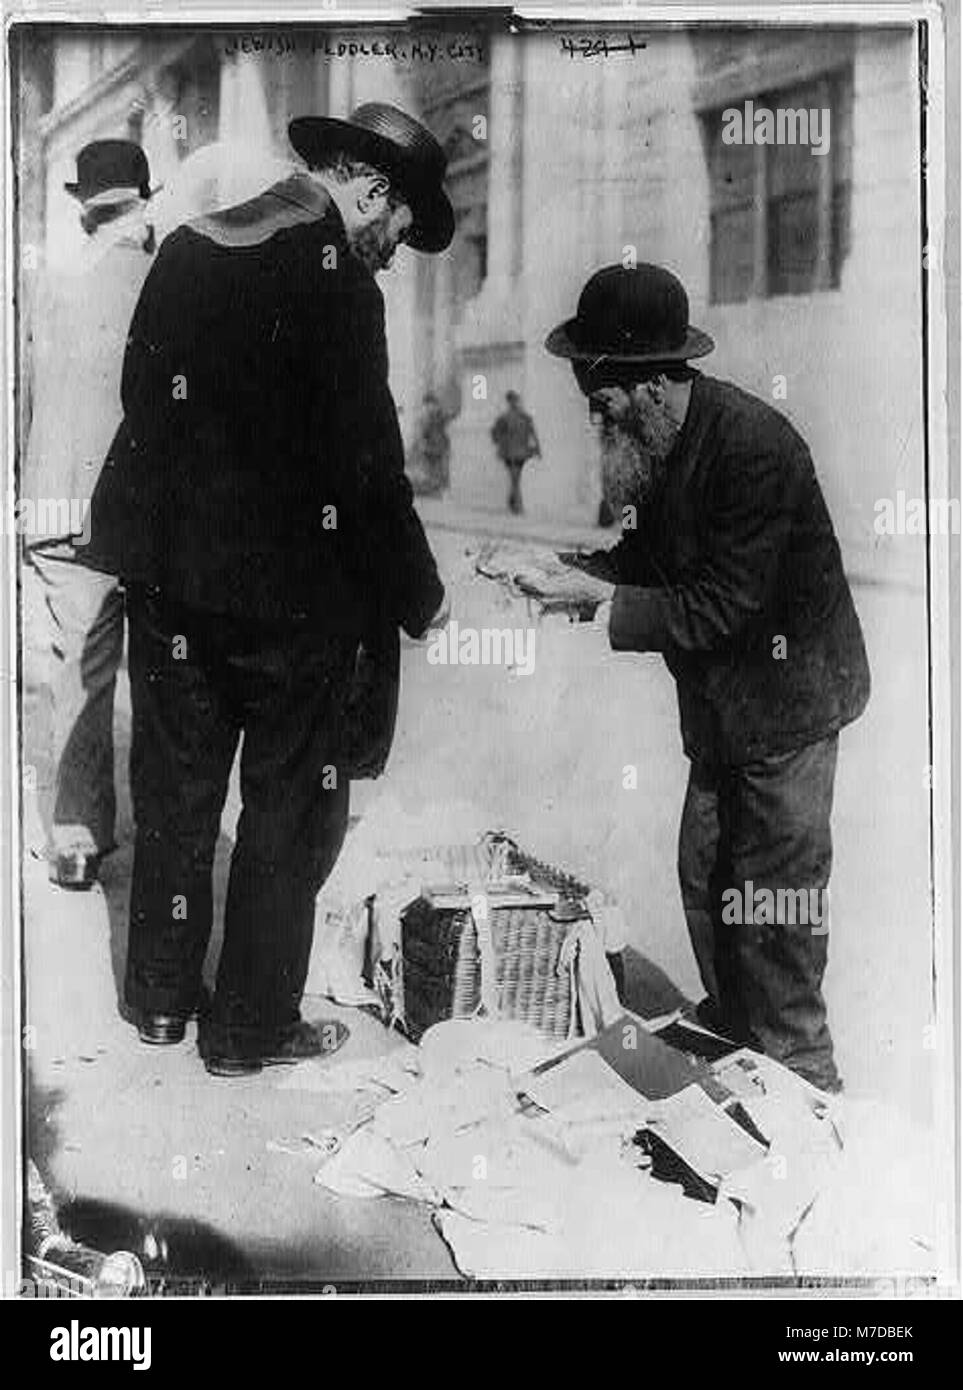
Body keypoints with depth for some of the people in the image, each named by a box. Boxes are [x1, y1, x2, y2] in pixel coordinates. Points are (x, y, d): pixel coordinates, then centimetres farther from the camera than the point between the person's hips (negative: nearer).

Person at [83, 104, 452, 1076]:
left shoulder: (185, 247, 9)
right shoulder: (332, 275, -13)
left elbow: (144, 404, 14)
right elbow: (363, 459, -16)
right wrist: (418, 599, -6)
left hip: (167, 575, 7)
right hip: (288, 593, -7)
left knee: (174, 794, 18)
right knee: (290, 806, 9)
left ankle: (160, 997, 32)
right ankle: (251, 1026, 20)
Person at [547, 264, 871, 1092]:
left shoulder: (754, 446, -24)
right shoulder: (651, 439, 2)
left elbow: (716, 606, -25)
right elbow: (649, 561, 10)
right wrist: (565, 567, -6)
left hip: (789, 699, -8)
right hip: (722, 703, 8)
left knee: (773, 903, 0)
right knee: (705, 879, 13)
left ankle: (799, 1077, 17)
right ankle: (729, 1039, 30)